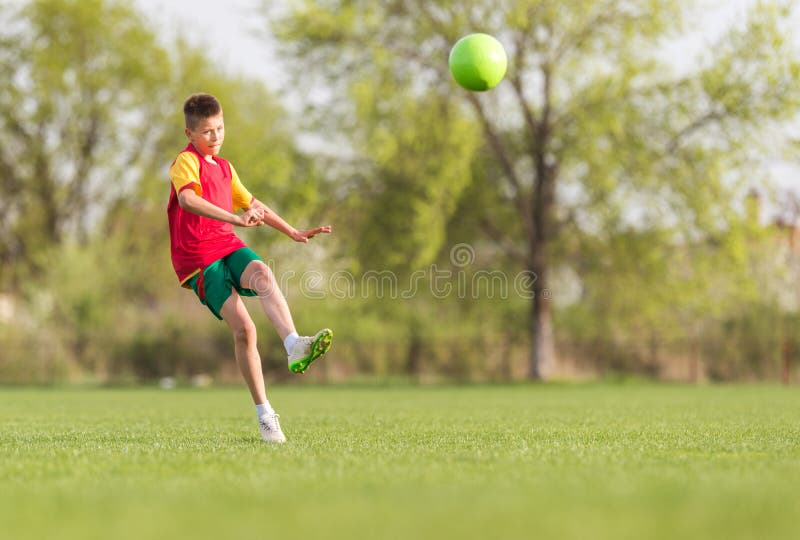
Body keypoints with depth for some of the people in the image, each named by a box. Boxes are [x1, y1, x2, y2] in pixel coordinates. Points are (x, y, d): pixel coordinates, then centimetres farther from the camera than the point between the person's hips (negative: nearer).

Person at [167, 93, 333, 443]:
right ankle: (264, 413, -11)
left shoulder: (224, 167, 22)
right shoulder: (186, 162, -6)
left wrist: (293, 232, 31)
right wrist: (236, 219, -38)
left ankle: (294, 346, -52)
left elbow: (252, 204, 35)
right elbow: (187, 199, -28)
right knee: (243, 327, -20)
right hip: (198, 259, -6)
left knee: (262, 274, -31)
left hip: (228, 246, 6)